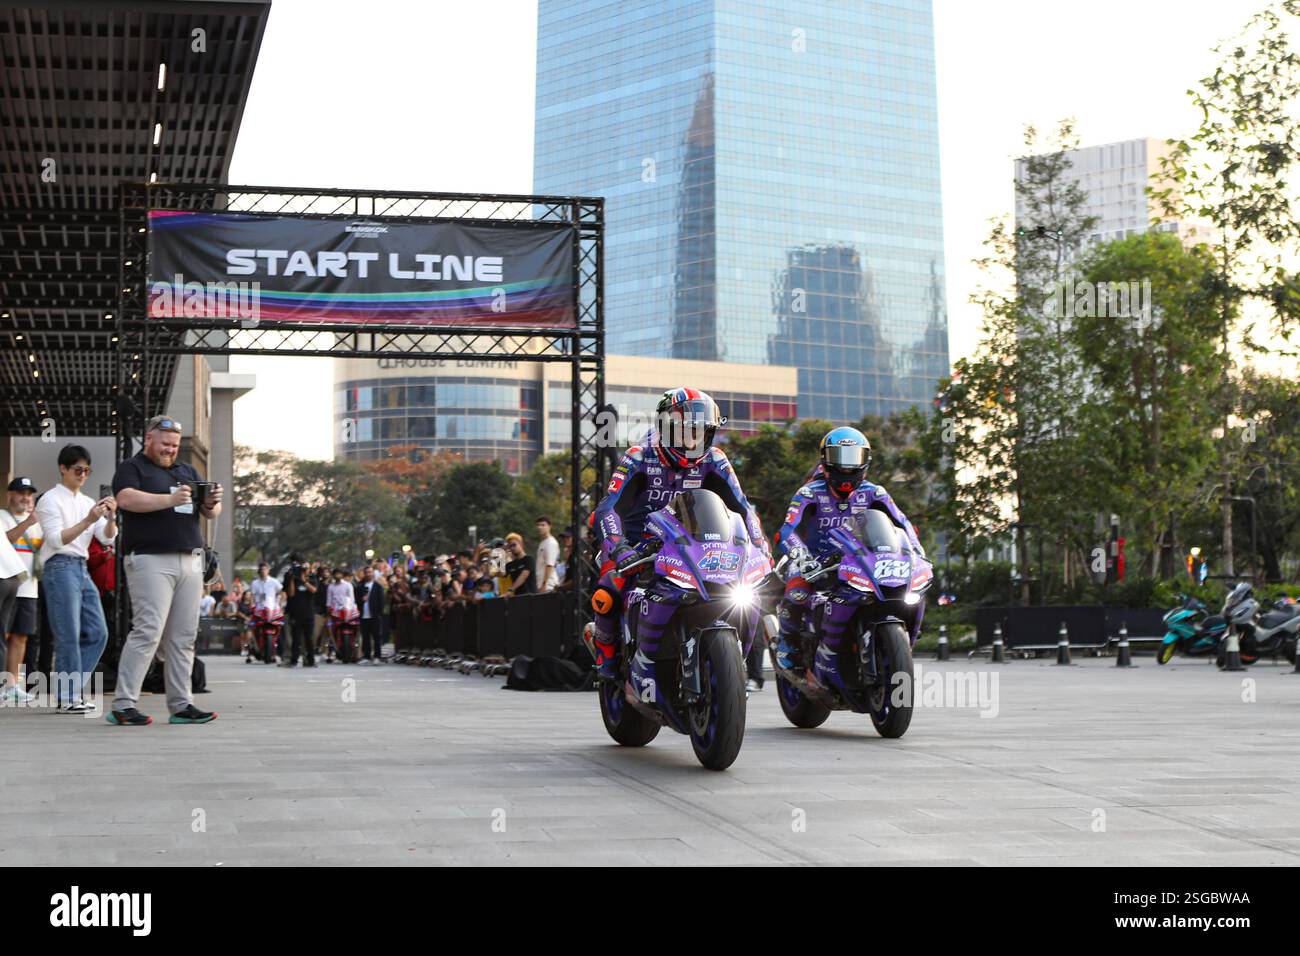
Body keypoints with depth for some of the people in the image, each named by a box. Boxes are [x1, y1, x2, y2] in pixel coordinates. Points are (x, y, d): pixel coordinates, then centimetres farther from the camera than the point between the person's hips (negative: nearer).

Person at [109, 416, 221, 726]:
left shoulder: (187, 471, 24)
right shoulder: (132, 468, 6)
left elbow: (211, 513, 20)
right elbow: (127, 499, -14)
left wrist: (211, 503, -4)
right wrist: (170, 499, -24)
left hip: (190, 560, 6)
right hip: (151, 559, -6)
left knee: (184, 636, 3)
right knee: (148, 631, -13)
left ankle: (181, 705, 5)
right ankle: (123, 706, -12)